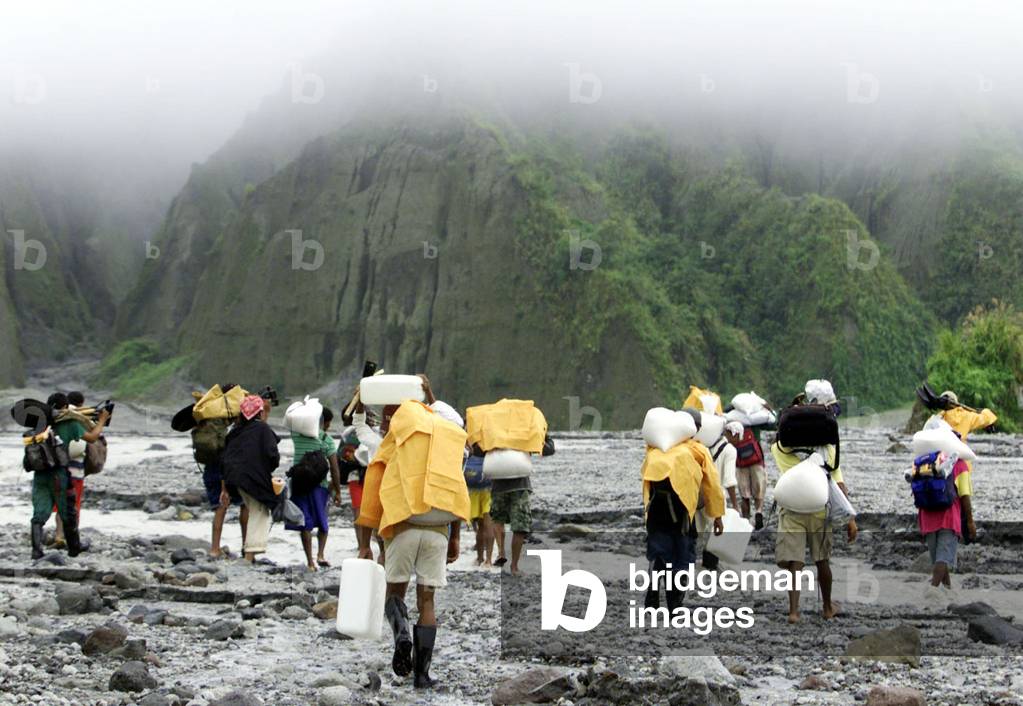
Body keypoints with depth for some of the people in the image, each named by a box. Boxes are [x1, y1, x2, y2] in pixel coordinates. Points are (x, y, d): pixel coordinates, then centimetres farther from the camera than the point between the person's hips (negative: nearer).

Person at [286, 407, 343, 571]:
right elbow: (334, 468, -6)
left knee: (306, 524, 5)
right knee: (322, 520, 18)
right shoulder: (326, 439, -5)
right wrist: (337, 491, 1)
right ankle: (320, 554, 4)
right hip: (319, 484, -2)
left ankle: (310, 561, 2)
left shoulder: (296, 434, 2)